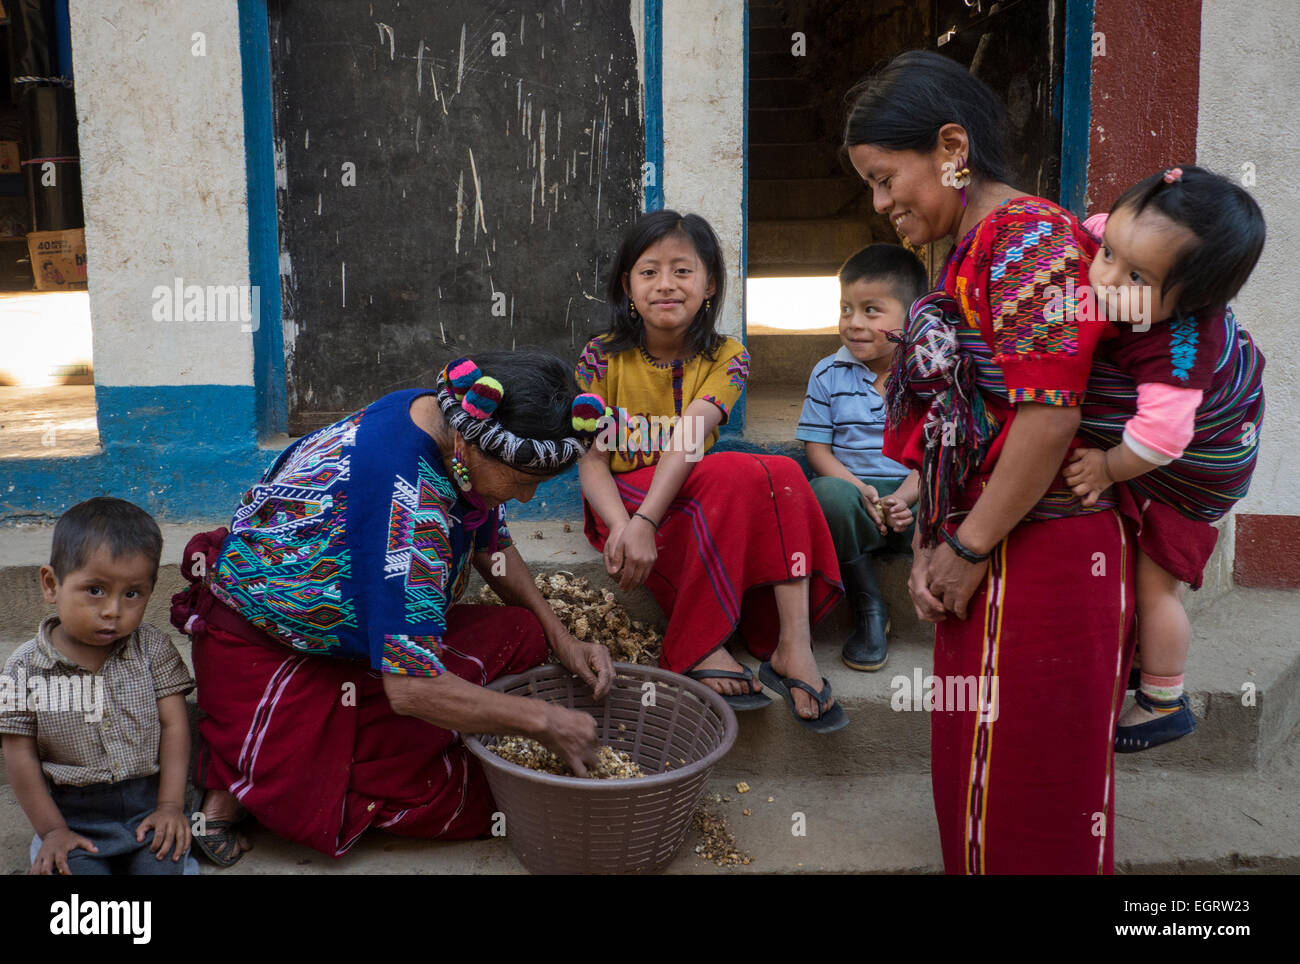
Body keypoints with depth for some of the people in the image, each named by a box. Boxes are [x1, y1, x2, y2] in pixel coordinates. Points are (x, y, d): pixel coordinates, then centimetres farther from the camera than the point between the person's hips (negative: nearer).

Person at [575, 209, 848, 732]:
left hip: (690, 502, 3)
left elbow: (688, 439, -20)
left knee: (782, 475, -26)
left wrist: (645, 522, -36)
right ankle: (698, 648, -26)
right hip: (622, 500, -3)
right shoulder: (602, 359, -3)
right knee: (734, 477, -30)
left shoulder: (725, 358, -2)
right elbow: (591, 460, -10)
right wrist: (622, 525, -32)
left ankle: (792, 644, -30)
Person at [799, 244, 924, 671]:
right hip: (853, 489, 0)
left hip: (912, 497, 0)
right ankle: (868, 609, -15)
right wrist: (862, 491, -15)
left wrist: (903, 497, -19)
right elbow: (817, 448, 2)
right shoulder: (829, 375, 5)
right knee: (828, 493, -35)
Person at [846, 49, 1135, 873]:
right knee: (976, 768, 17)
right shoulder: (969, 256, 16)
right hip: (983, 558, 9)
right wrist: (928, 548, 5)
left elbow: (1049, 418, -22)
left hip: (1042, 554, -9)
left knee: (1023, 781, 2)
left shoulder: (1028, 236, -14)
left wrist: (967, 550, -15)